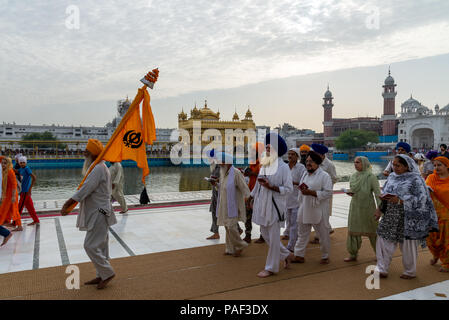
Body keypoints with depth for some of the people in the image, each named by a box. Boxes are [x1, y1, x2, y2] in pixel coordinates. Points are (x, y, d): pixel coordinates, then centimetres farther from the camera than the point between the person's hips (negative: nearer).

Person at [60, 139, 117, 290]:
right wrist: (69, 202, 16)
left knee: (91, 245, -5)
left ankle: (107, 273, 6)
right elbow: (84, 189, 19)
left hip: (99, 214, -10)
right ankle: (102, 275, 26)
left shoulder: (98, 169, -19)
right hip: (98, 213, 10)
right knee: (100, 245, 16)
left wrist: (67, 205, -17)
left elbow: (85, 190, -23)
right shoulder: (100, 168, 15)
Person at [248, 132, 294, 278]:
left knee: (273, 238, 3)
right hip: (262, 204, 7)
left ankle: (271, 267, 18)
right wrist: (251, 197, 17)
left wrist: (271, 186, -20)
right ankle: (286, 255, 34)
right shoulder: (264, 165, 8)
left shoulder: (283, 167, -11)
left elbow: (289, 188, -12)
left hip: (275, 206, -7)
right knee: (265, 234, 14)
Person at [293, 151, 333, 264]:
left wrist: (311, 192, -22)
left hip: (318, 211, -6)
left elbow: (328, 193, -18)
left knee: (323, 235, 8)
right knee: (302, 233, 12)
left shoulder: (324, 176, -11)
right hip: (304, 210, 6)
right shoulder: (305, 175, 12)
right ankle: (299, 255, 21)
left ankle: (325, 256, 26)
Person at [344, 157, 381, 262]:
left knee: (372, 231, 7)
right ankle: (353, 254, 18)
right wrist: (350, 192, -5)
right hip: (355, 207, 5)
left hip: (368, 208, -5)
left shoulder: (371, 177, -13)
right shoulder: (353, 176, 5)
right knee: (353, 230, 7)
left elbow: (377, 193, -13)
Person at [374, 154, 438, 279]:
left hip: (408, 218, -6)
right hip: (391, 216, 6)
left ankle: (410, 272, 27)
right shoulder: (391, 176, 8)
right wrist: (383, 197, -5)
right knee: (384, 240, 4)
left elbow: (421, 199, -15)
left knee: (408, 245, 7)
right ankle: (382, 270, 15)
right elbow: (385, 192, 18)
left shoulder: (415, 179, -11)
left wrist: (400, 200, -23)